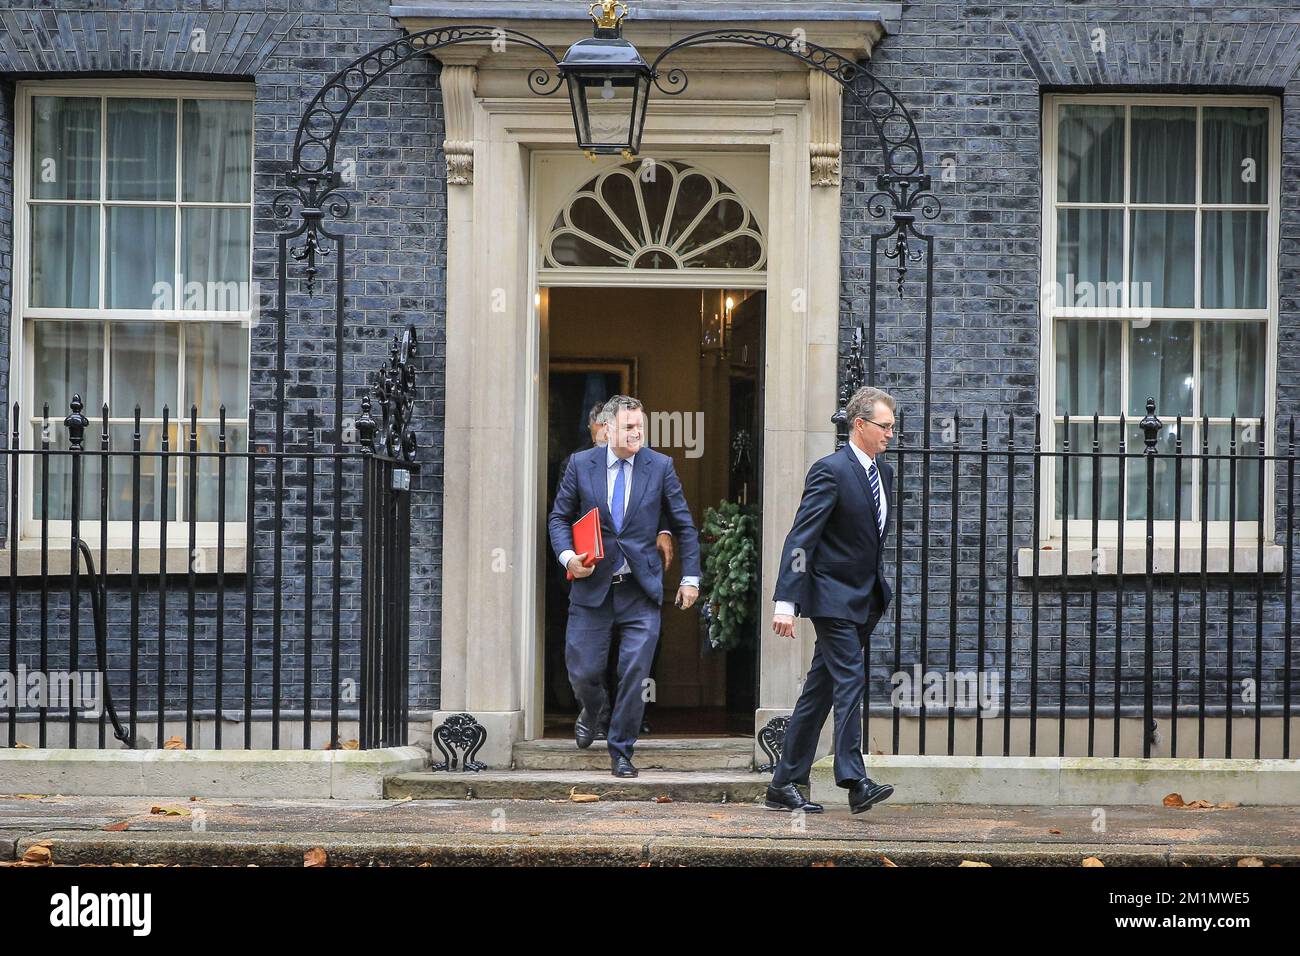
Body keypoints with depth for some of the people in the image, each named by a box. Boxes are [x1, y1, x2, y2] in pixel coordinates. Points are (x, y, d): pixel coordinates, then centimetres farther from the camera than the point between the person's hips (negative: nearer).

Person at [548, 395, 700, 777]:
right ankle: (591, 709, 39)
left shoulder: (660, 466, 1)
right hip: (592, 586, 0)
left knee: (635, 673, -4)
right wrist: (567, 556, -10)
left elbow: (684, 526, 8)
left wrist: (690, 577, 4)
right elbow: (559, 517, 8)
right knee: (583, 671, 3)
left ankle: (621, 751, 11)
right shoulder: (580, 465, 2)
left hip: (641, 589, 0)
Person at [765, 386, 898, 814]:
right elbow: (800, 538, -17)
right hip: (834, 598, -8)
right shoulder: (830, 471, -13)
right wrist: (786, 601, -23)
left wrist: (879, 590, 20)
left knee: (820, 691, 10)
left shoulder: (884, 472, 13)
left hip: (864, 600, 8)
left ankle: (784, 786, 14)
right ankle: (856, 782, -15)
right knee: (849, 681, -14)